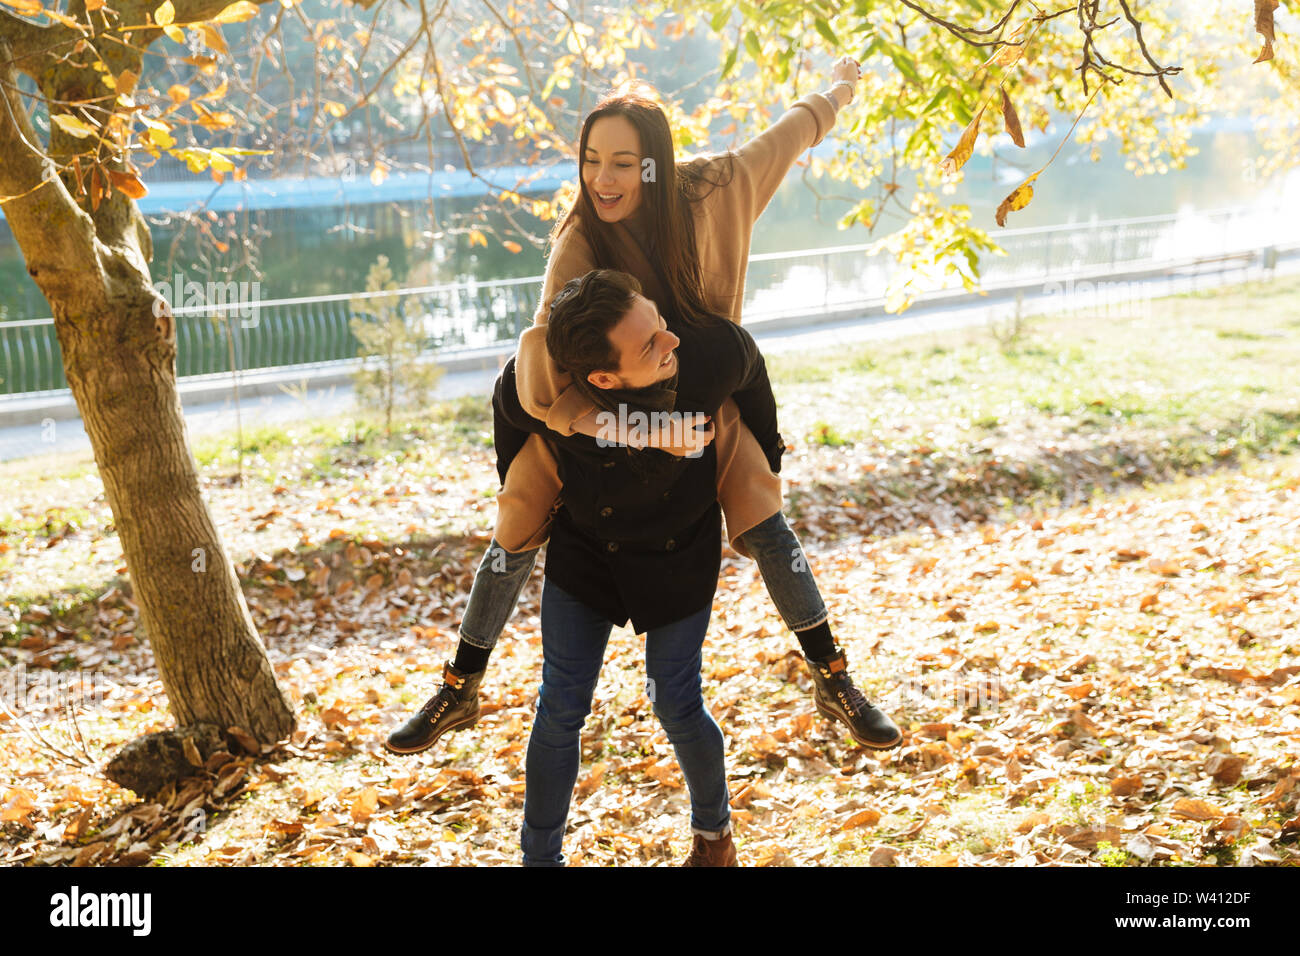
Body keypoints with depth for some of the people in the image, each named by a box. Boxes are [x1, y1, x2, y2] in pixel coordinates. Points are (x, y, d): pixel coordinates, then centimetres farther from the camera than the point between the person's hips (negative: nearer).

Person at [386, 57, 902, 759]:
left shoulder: (711, 191, -21)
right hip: (593, 406, -1)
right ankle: (458, 693, 18)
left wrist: (838, 91, 16)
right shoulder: (578, 246, -28)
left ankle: (834, 683, 12)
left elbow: (782, 140, -1)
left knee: (761, 528, -7)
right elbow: (542, 347, -38)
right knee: (517, 533, 0)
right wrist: (585, 415, -55)